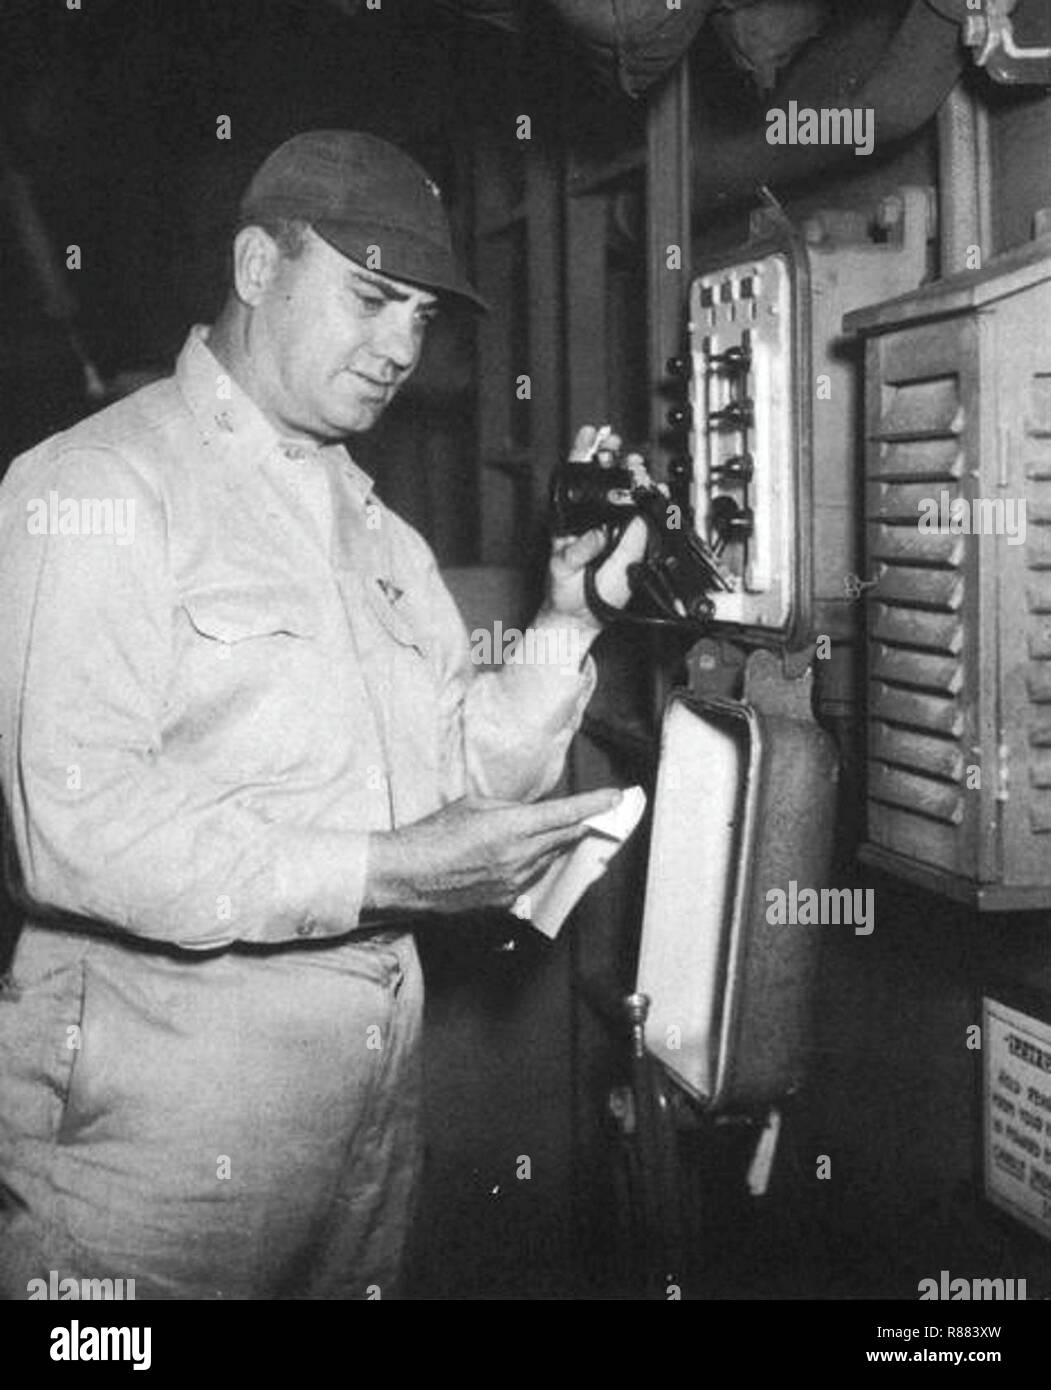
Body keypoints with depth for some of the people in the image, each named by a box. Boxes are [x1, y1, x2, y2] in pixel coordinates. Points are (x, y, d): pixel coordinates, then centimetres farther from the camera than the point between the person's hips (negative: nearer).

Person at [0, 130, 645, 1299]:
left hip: (380, 1084, 8)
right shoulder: (96, 486, -11)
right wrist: (381, 874, -26)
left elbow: (464, 776, 11)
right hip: (164, 1104, -7)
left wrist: (569, 614, -2)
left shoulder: (375, 530, 15)